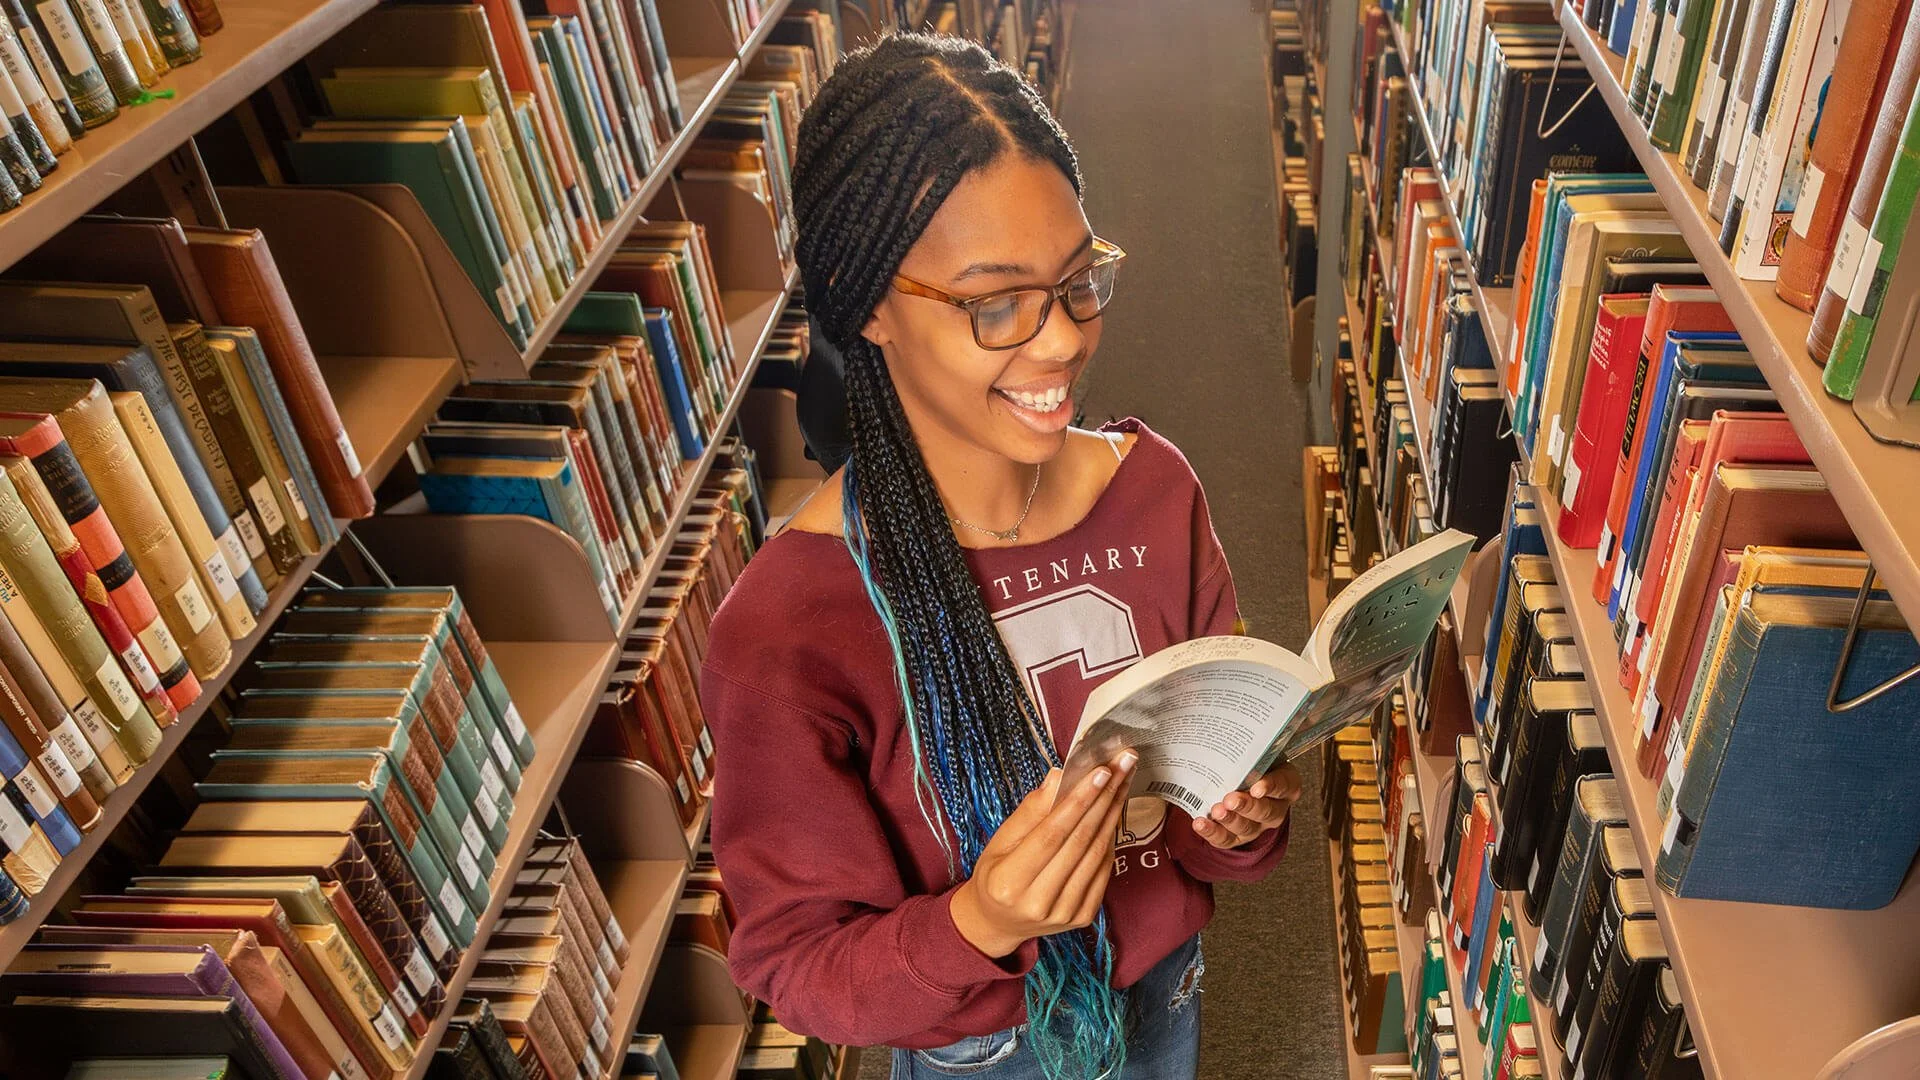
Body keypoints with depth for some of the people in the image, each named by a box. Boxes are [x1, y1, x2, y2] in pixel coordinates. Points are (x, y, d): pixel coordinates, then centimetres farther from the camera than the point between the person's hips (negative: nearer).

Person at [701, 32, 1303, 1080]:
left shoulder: (1156, 488, -17)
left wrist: (1240, 819, -27)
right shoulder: (783, 628, -31)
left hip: (1165, 988, 4)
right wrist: (977, 925, -38)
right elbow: (800, 963, -20)